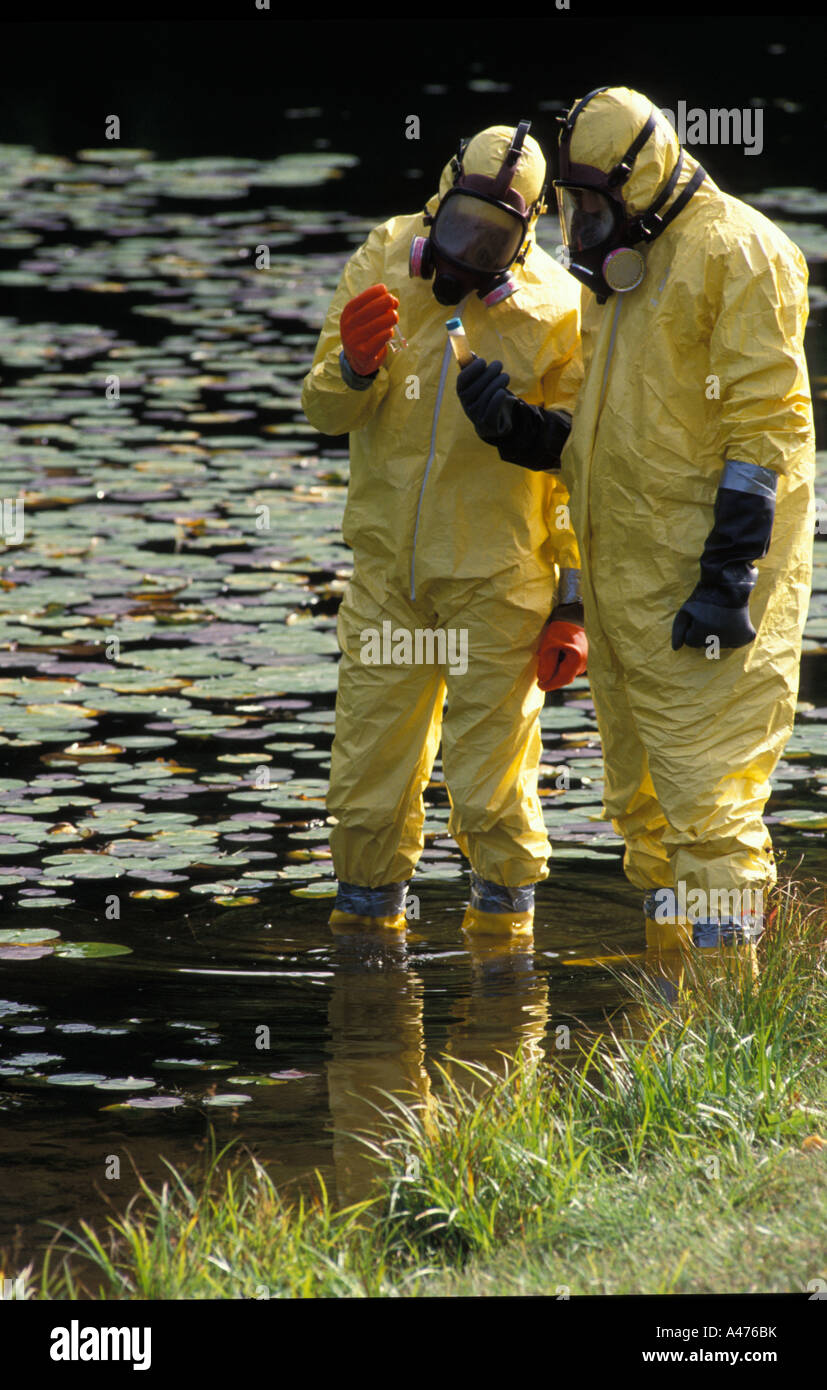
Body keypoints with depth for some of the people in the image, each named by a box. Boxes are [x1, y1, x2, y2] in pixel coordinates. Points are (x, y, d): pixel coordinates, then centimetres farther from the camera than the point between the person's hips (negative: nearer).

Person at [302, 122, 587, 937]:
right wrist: (353, 366, -20)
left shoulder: (555, 310, -7)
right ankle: (368, 916, 22)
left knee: (492, 772, -1)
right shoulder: (381, 266, 1)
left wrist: (574, 602, -7)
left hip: (496, 578, -3)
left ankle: (505, 917, 15)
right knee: (369, 763, 7)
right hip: (387, 566, 3)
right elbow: (326, 412, 4)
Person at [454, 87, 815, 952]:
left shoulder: (734, 253, -11)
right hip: (624, 580, 9)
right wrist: (516, 424, 4)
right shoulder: (618, 270, 17)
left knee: (706, 791, -11)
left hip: (705, 575, -9)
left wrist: (729, 575, -21)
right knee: (643, 796, 14)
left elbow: (764, 425, -16)